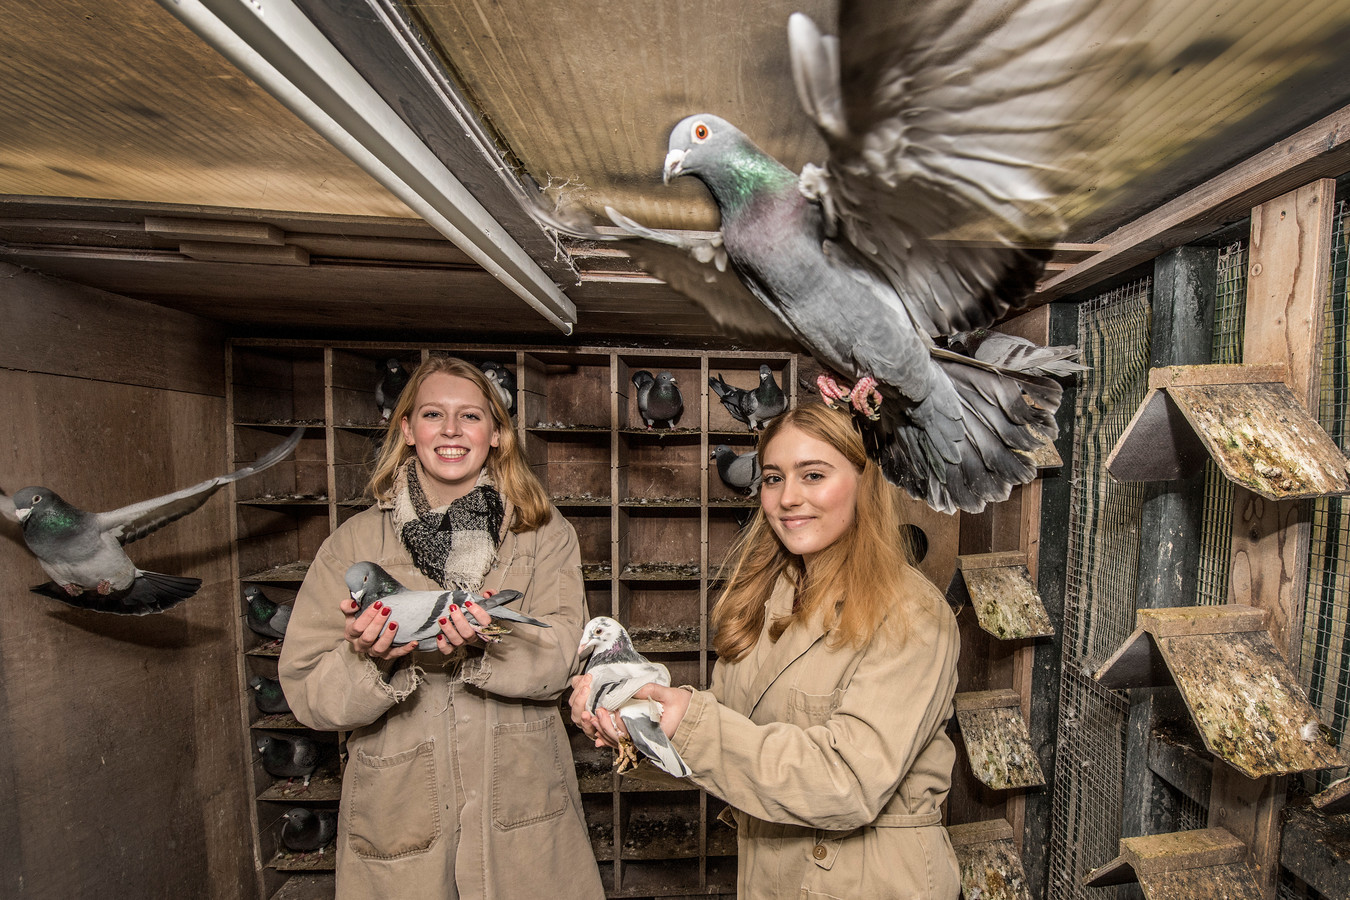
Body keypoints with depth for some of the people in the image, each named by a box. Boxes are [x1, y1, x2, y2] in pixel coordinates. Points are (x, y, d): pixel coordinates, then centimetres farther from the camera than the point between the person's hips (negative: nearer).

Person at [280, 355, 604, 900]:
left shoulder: (545, 534, -4)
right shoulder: (354, 542, -2)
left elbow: (559, 659, -12)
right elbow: (306, 691, -4)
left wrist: (488, 644, -30)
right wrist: (372, 660, -24)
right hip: (398, 816, 1)